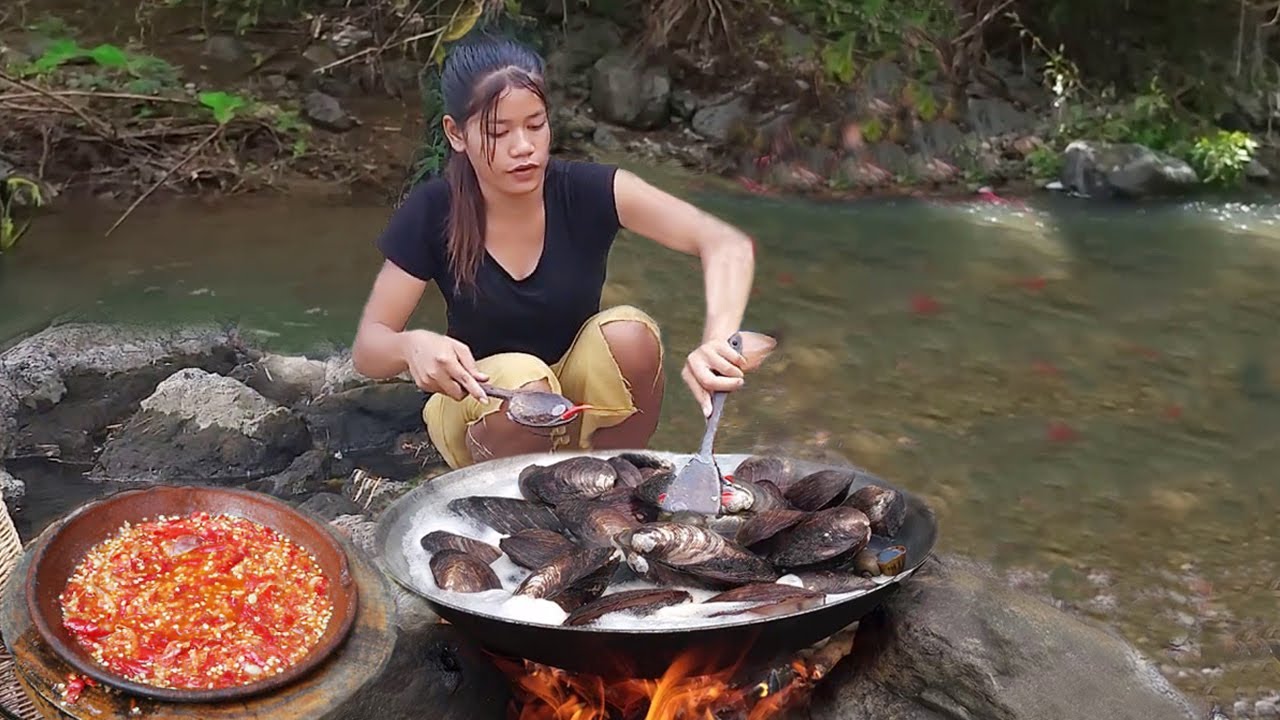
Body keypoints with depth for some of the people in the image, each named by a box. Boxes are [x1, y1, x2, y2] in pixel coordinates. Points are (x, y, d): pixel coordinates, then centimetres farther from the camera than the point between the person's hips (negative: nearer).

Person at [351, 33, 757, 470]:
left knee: (629, 332, -29)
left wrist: (717, 340, -51)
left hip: (580, 398, 2)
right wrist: (412, 346, -39)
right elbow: (368, 349, -14)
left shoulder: (588, 191, -19)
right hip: (478, 410, -2)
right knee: (523, 383, -35)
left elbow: (729, 245, -30)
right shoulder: (433, 214, -16)